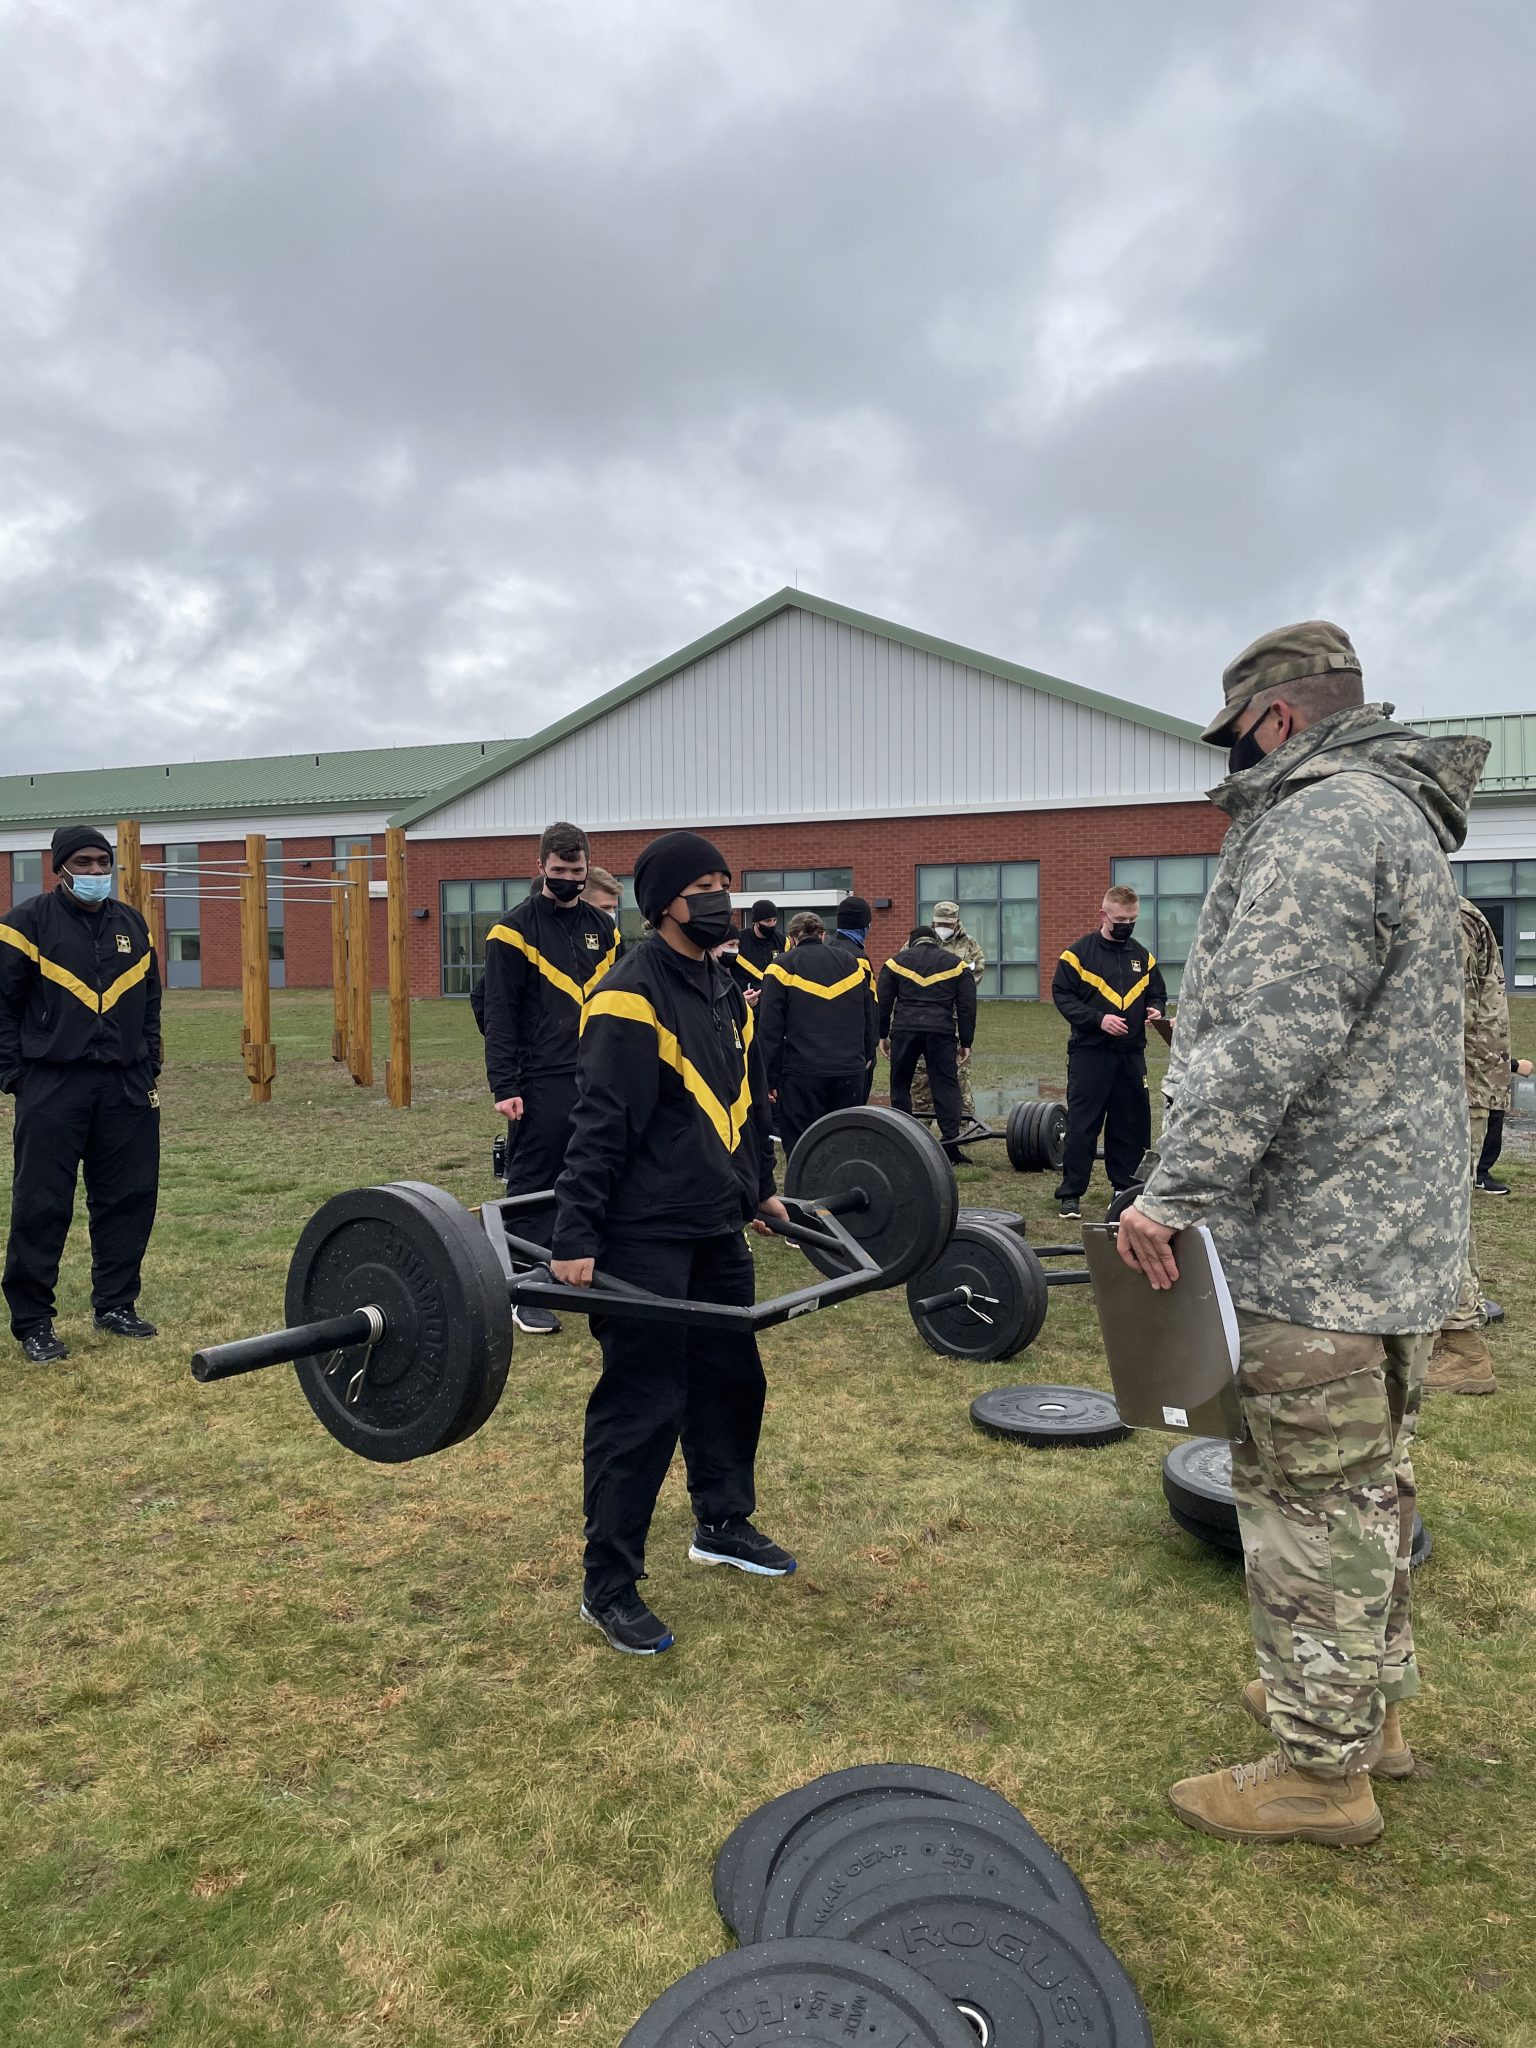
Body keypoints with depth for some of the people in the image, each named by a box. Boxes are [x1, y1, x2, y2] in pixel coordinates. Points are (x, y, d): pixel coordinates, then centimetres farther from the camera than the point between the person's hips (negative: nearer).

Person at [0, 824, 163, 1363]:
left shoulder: (131, 924, 12)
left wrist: (149, 1067, 13)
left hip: (126, 1087, 5)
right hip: (53, 1089, -5)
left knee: (130, 1198, 7)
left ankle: (116, 1305, 21)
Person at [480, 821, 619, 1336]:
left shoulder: (603, 928, 12)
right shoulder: (517, 928, -5)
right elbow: (500, 1014, -9)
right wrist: (504, 1086, -14)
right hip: (542, 1082, -5)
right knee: (534, 1185, 1)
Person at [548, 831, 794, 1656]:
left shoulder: (728, 992, 11)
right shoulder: (631, 996, -16)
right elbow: (599, 1125, -21)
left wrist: (760, 1190, 25)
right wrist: (574, 1238, -24)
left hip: (717, 1230, 9)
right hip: (645, 1238, -9)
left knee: (731, 1379, 20)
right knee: (641, 1407, -2)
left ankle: (722, 1526, 40)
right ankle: (607, 1586, 12)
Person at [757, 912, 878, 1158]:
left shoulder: (782, 967, 0)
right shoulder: (851, 965, 12)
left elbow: (770, 1029, -4)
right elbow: (868, 1019, 16)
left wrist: (769, 1078, 0)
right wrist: (866, 1057, 26)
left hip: (802, 1073, -4)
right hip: (851, 1071, 4)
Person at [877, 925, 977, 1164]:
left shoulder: (896, 961, 16)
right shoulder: (956, 964, 17)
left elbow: (883, 1001, 12)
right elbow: (967, 1007, 12)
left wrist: (882, 1035, 17)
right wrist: (966, 1043, 14)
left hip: (904, 1030, 0)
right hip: (941, 1031, 0)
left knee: (900, 1085, 12)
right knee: (946, 1086, 2)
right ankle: (950, 1141, -7)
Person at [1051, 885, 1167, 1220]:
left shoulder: (1142, 956, 12)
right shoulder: (1079, 952, -3)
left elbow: (1157, 993, 18)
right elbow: (1062, 994, -7)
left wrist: (1156, 1009, -5)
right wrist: (1097, 1019, -18)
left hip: (1131, 1053, 5)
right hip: (1089, 1053, -5)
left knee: (1131, 1123, 9)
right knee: (1082, 1124, -4)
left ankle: (1125, 1185, 22)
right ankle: (1071, 1193, 2)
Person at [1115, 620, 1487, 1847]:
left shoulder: (1327, 823, -18)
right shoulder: (1391, 816, 17)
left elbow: (1271, 1042, -28)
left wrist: (1173, 1189, -24)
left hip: (1317, 1250, -11)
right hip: (1391, 1235, 11)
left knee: (1310, 1507, 1)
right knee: (1369, 1487, 21)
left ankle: (1322, 1771, 16)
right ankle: (1371, 1706, 38)